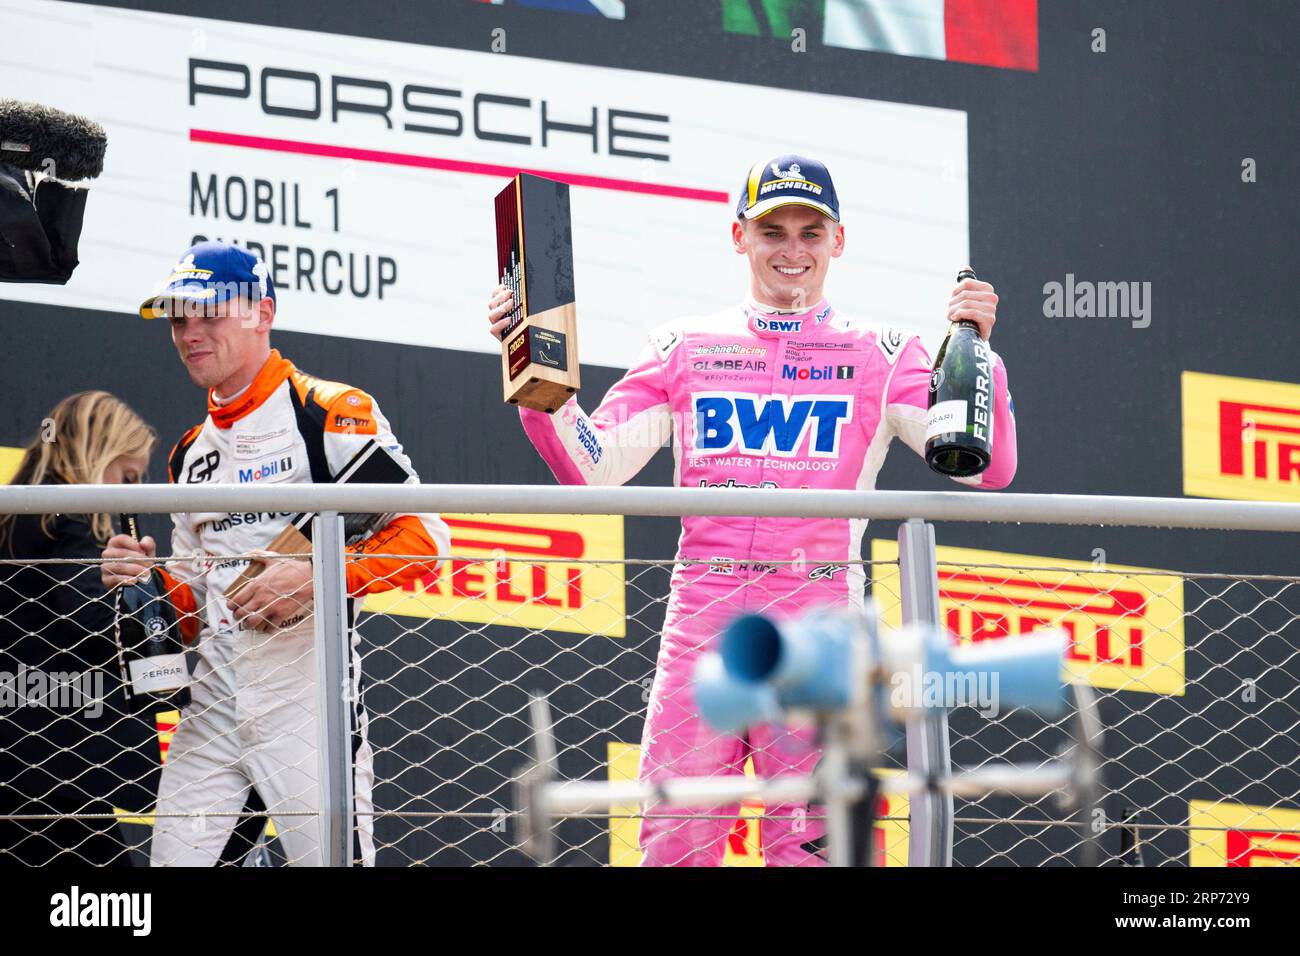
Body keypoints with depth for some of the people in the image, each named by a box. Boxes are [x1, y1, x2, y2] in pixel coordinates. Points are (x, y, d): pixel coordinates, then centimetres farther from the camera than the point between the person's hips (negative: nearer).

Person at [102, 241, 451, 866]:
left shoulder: (331, 413, -3)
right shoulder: (190, 452, 21)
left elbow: (424, 538, -11)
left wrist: (313, 579, -20)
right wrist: (145, 578, 4)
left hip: (305, 691, -7)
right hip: (213, 693, 7)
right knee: (173, 860, 1)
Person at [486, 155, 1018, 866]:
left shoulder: (881, 357, 11)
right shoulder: (683, 348, 16)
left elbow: (987, 467, -1)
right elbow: (591, 467, 7)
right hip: (702, 616, 2)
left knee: (809, 847, -9)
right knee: (674, 841, -4)